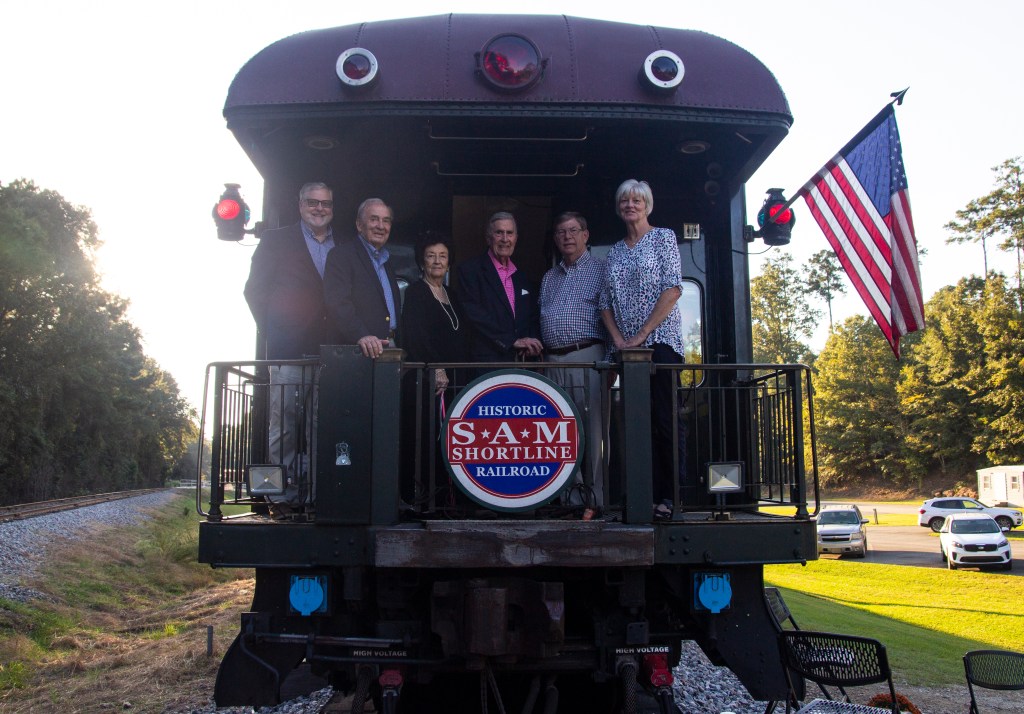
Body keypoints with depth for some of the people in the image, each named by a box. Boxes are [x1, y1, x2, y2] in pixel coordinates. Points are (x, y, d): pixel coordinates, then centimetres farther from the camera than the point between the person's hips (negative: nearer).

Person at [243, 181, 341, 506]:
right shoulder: (277, 241, 9)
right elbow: (254, 290, 6)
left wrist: (343, 338, 5)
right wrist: (271, 331, -1)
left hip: (331, 352, 2)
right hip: (290, 351, -2)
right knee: (284, 424, -4)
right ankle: (284, 489, 2)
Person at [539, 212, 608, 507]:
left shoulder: (601, 270, 6)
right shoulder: (549, 278, 23)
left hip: (587, 358, -5)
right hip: (553, 361, 5)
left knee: (592, 430, -6)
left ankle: (597, 499, 0)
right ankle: (569, 498, 10)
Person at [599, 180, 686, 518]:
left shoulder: (663, 237, 3)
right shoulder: (615, 252, 18)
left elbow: (673, 289, -8)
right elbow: (606, 302, 15)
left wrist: (642, 334, -13)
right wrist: (617, 337, -3)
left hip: (660, 341, -5)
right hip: (626, 348, 5)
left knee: (664, 420, -8)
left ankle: (672, 497, -1)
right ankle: (650, 496, 8)